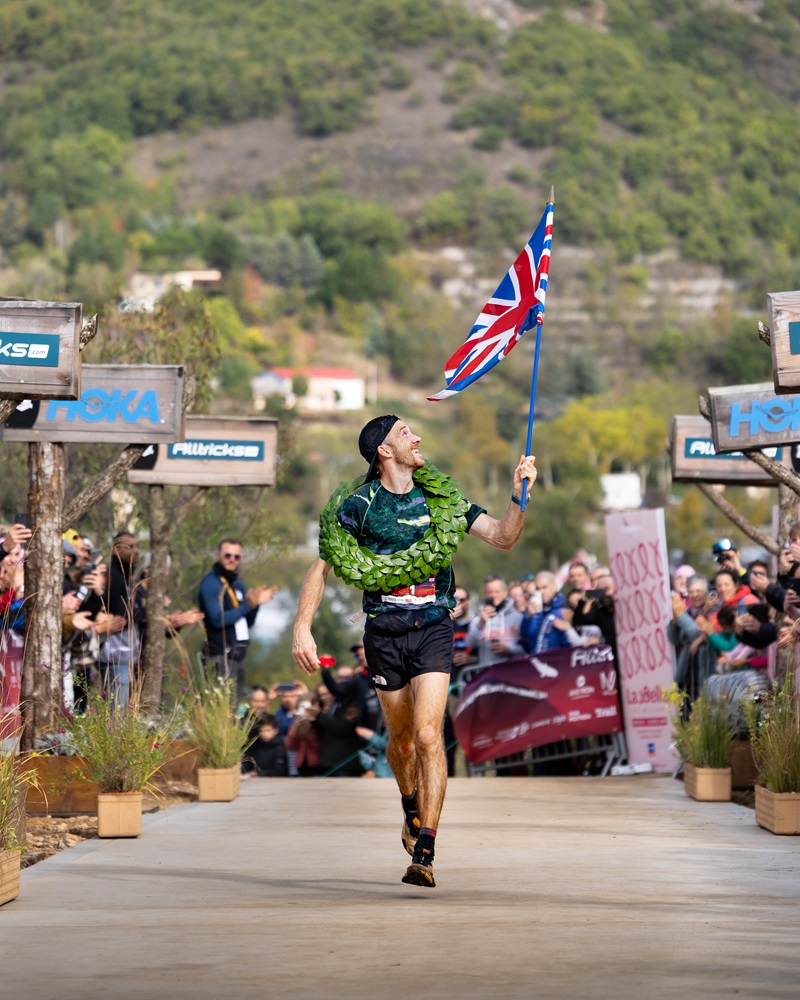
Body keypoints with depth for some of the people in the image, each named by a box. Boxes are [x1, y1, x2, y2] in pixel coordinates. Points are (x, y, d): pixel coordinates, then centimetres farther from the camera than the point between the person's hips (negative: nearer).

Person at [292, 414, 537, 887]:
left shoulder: (442, 499, 6)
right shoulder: (357, 505, 0)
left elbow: (503, 537, 7)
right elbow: (322, 567, 3)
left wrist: (519, 496, -11)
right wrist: (303, 628, -5)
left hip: (433, 629, 0)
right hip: (384, 632, 0)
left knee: (428, 734, -15)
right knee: (402, 739, 11)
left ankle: (424, 852, -16)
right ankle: (412, 808, 44)